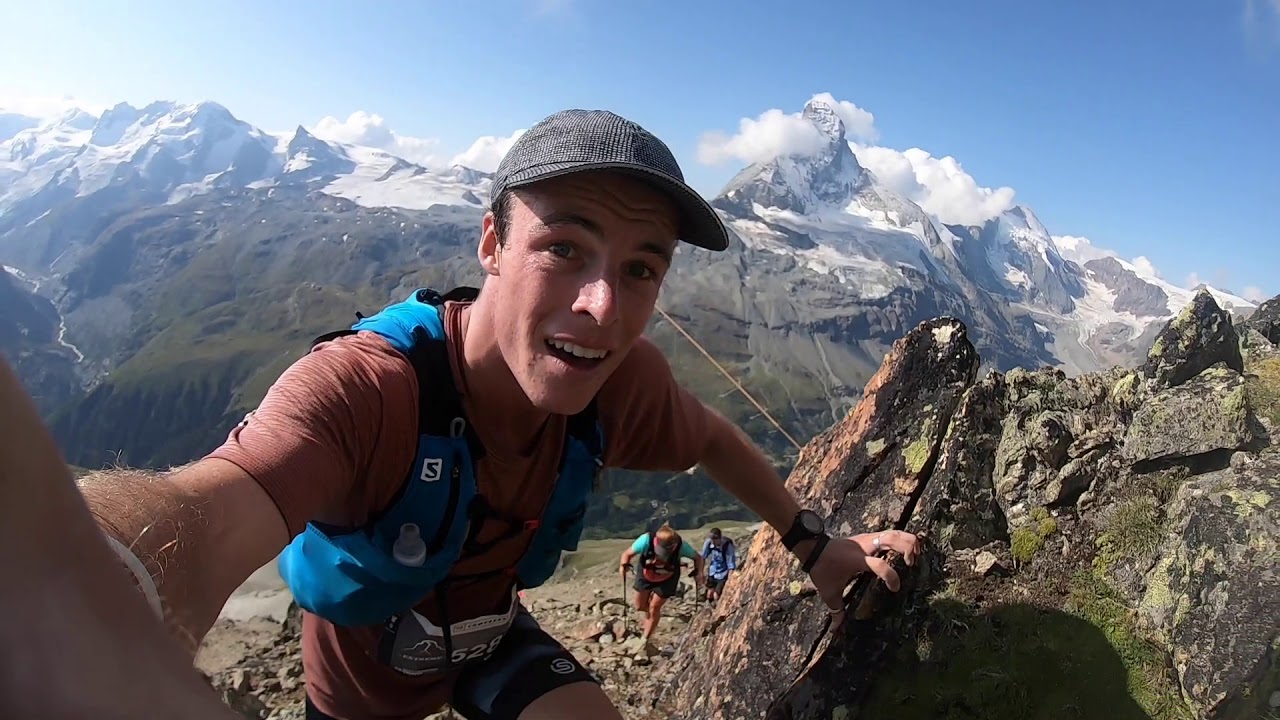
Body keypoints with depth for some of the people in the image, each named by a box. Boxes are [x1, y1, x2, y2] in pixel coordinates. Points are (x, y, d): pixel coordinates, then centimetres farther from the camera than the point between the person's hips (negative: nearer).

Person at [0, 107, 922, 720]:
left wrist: (814, 544, -1)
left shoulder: (624, 379, -26)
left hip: (488, 633, 3)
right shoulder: (362, 384, -42)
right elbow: (204, 514, -62)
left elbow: (713, 438, -4)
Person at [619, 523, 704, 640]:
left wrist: (699, 572, -34)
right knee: (640, 606, 8)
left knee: (654, 608, 0)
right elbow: (627, 553, -28)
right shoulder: (647, 540, -38)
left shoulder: (681, 546, -35)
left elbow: (697, 557, -17)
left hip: (667, 579, -1)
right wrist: (624, 565, -48)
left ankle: (645, 639, 20)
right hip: (646, 575, 1)